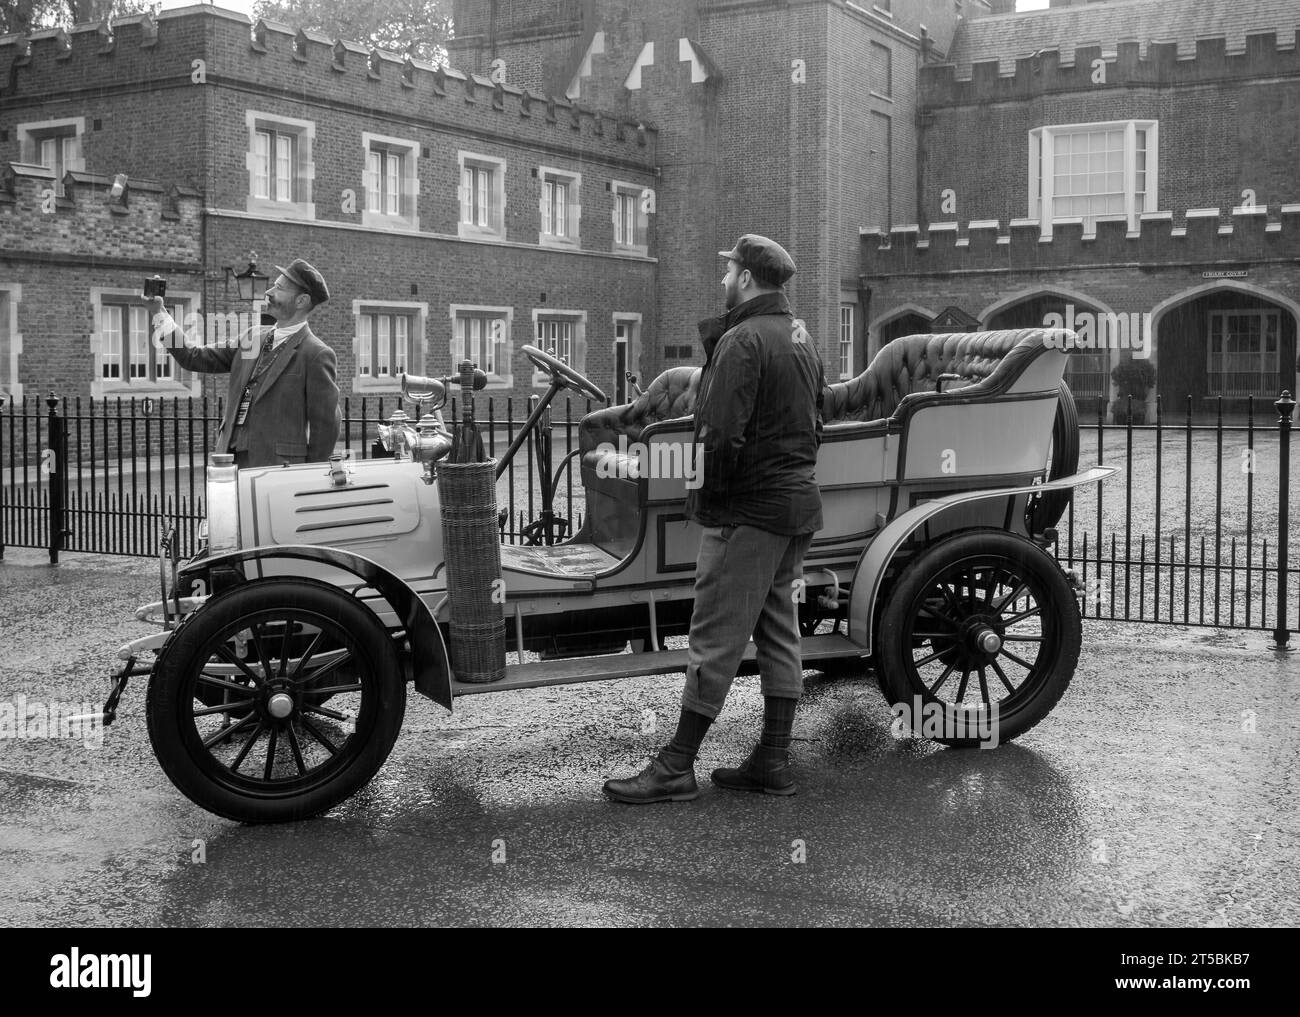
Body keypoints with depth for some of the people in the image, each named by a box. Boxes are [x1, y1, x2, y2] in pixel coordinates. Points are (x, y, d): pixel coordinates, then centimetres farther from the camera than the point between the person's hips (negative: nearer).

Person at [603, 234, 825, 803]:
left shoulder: (742, 341, -15)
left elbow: (720, 436, -22)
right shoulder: (801, 337, 15)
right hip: (799, 502, 9)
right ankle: (772, 762, 17)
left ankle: (676, 767, 1)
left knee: (716, 638, -5)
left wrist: (706, 497, -9)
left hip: (748, 510, -9)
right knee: (779, 631, 12)